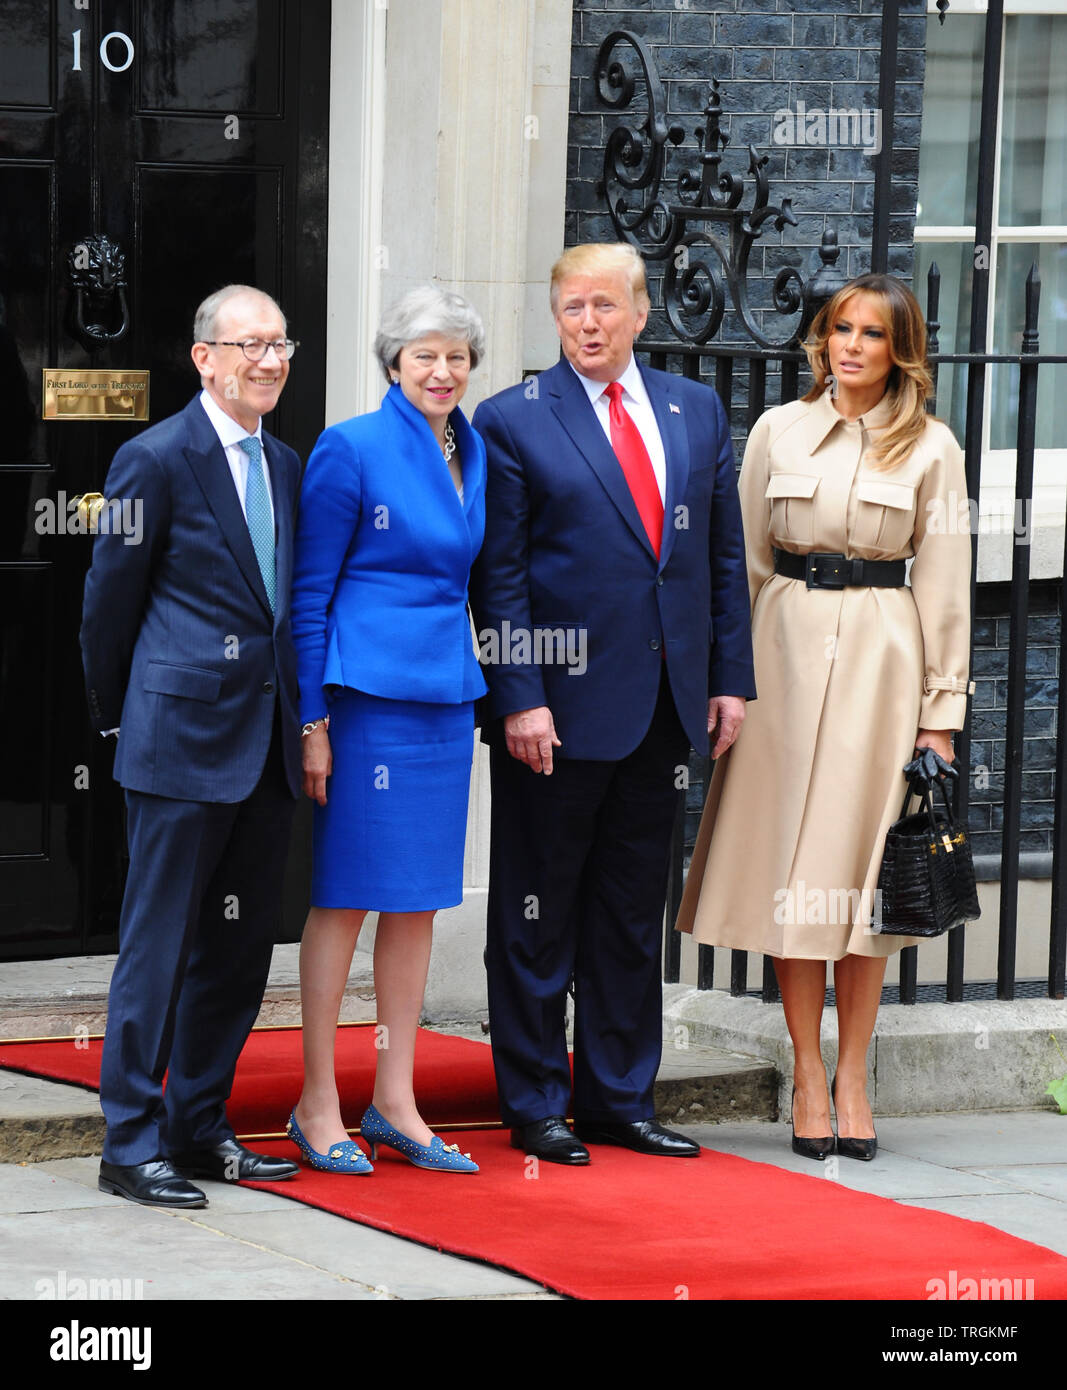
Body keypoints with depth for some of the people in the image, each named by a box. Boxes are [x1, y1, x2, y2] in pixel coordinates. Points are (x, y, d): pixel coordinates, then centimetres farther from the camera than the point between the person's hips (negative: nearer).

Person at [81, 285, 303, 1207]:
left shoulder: (285, 467, 14)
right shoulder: (158, 459, -7)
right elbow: (110, 600, -2)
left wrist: (298, 714, 14)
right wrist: (117, 714, 5)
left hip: (267, 740, 7)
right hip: (184, 738, -7)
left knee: (240, 945, 11)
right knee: (159, 943, -3)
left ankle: (198, 1128, 21)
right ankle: (131, 1143, 3)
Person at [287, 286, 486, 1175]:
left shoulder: (475, 455, 11)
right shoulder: (351, 450, -8)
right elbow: (310, 592, -7)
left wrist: (483, 689, 12)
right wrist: (313, 718, -11)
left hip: (447, 694, 7)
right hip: (367, 692, -7)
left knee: (419, 899, 9)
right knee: (347, 896, -2)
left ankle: (395, 1100, 16)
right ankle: (317, 1104, 5)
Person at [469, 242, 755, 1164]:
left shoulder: (697, 412, 11)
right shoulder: (513, 422, -3)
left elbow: (724, 553, 12)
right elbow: (499, 574, -6)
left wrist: (731, 676, 5)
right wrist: (519, 698, -14)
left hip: (665, 705, 5)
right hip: (559, 705, -4)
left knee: (633, 915, 12)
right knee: (539, 915, 3)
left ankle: (619, 1099, 20)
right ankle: (536, 1106, 12)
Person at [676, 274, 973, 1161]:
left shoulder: (931, 448, 3)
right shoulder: (779, 431, 6)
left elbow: (944, 583, 3)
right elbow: (744, 559, 9)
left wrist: (943, 705, 0)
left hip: (882, 652, -1)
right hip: (788, 646, 1)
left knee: (863, 861, 0)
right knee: (793, 855, 0)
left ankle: (852, 1078, 7)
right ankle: (808, 1076, 6)